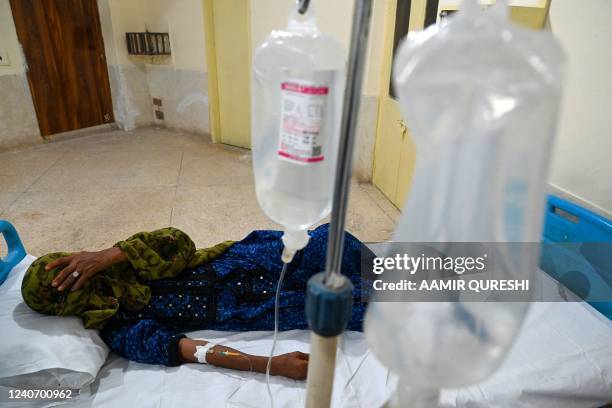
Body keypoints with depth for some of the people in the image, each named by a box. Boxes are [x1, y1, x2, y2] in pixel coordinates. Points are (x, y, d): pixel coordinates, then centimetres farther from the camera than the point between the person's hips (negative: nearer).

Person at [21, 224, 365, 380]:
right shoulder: (120, 332, -9)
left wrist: (111, 256, -27)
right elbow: (189, 351, -22)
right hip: (252, 311, -4)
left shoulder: (114, 264, 3)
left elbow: (179, 245, -12)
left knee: (330, 238, -11)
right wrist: (273, 365, -32)